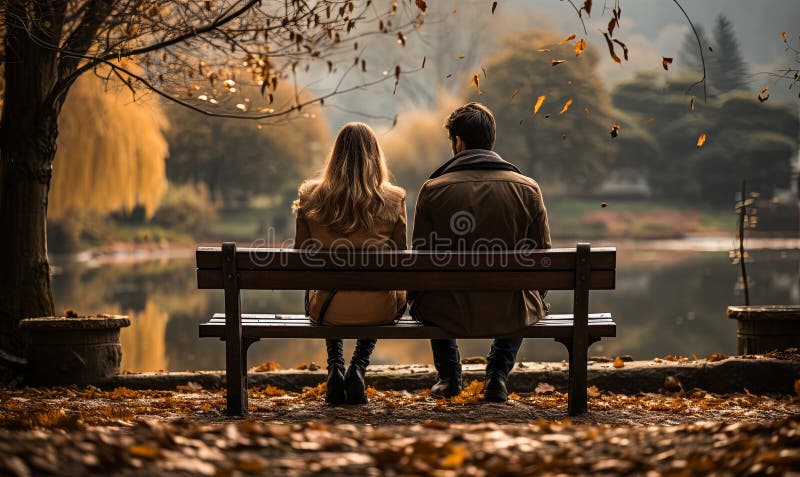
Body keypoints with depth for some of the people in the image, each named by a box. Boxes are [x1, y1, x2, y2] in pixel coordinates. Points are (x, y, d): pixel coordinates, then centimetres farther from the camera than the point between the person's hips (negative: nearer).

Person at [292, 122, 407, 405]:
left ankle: (335, 367, 20)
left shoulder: (311, 198, -5)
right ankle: (358, 368, 16)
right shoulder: (393, 200, -7)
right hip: (379, 310, -1)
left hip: (327, 311, 1)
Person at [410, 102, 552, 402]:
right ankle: (498, 374, 23)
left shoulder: (433, 189, -7)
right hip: (510, 315, 1)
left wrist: (417, 300, 19)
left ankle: (448, 374, 37)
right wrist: (536, 300, 23)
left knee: (423, 298, 37)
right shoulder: (528, 188, -3)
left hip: (449, 314, 0)